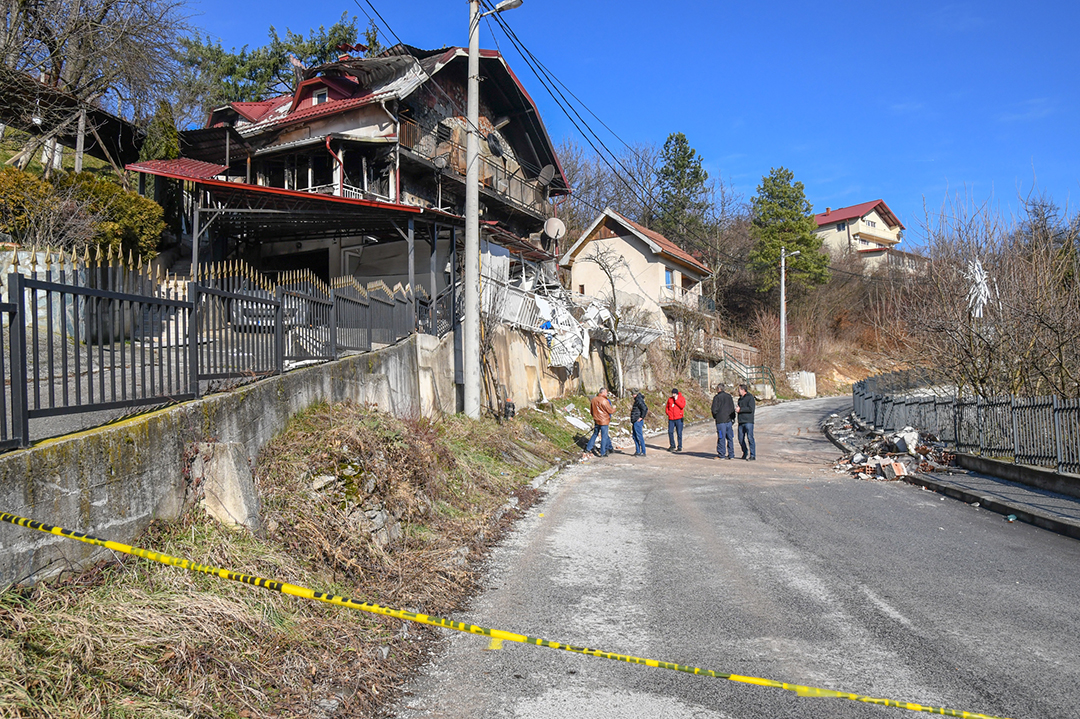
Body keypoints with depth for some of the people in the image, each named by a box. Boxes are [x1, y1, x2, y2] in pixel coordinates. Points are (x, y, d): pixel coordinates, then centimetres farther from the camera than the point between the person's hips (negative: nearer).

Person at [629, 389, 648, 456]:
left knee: (639, 436, -7)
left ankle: (643, 452, -3)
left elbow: (645, 408, -27)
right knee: (635, 437, 14)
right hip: (635, 421, 11)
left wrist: (642, 417, -20)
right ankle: (637, 451, 19)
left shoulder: (639, 400, -15)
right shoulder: (637, 400, 15)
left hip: (638, 421, -11)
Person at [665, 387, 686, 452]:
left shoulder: (682, 398, 1)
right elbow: (667, 407, 22)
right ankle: (672, 446, 14)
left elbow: (682, 406, -16)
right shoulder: (670, 399, 11)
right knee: (670, 432, 0)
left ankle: (680, 447, 7)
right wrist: (668, 413, 6)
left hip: (678, 418, -4)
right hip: (671, 419, 4)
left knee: (679, 433, 0)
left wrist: (676, 400, -14)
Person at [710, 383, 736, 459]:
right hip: (729, 420, 6)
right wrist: (732, 417, 18)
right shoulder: (729, 396, 10)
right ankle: (731, 455, 12)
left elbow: (714, 409, -11)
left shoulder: (717, 397, -8)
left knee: (721, 438, -2)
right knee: (730, 438, 10)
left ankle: (721, 455, 1)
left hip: (720, 420, -5)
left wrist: (714, 417, 6)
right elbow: (732, 408, 13)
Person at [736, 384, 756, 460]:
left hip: (748, 421, -7)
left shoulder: (750, 397, -5)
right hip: (741, 421, 7)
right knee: (741, 439, 6)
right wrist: (737, 409, 6)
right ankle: (745, 453, 22)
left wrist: (740, 409, -13)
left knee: (750, 438, -9)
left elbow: (750, 409, -16)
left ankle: (753, 455, -4)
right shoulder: (740, 399, 20)